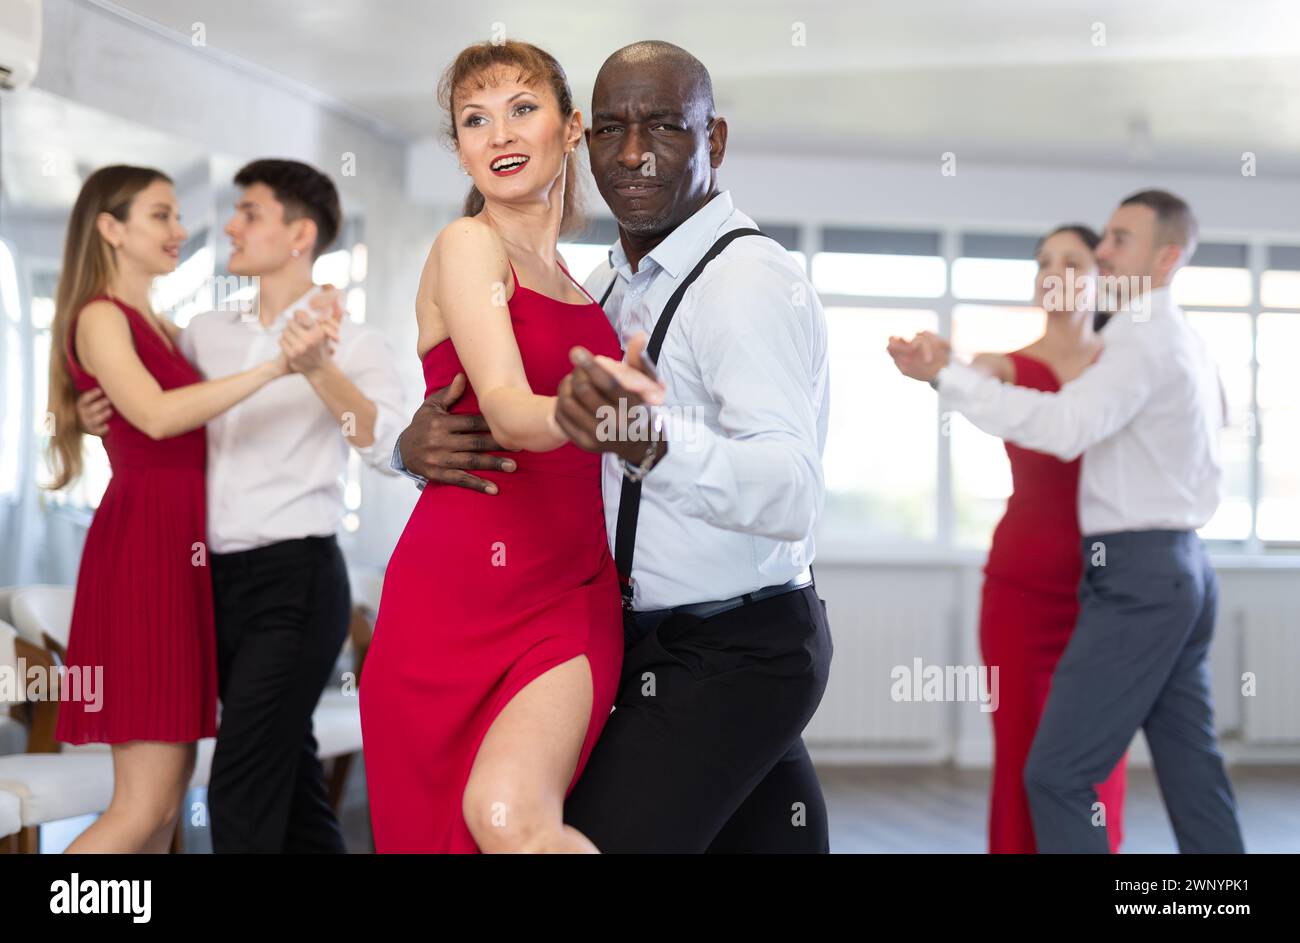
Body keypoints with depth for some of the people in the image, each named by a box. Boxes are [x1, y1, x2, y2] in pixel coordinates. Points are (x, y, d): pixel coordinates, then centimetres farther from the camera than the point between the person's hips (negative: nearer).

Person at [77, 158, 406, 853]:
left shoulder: (353, 343, -5)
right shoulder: (207, 333, 11)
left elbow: (387, 445, -21)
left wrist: (317, 369, -35)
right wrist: (93, 411, 3)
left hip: (296, 581, -6)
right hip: (222, 579, 6)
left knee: (241, 793, -12)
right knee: (289, 783, 13)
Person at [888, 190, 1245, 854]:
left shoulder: (1145, 339, -13)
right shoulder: (1187, 344, 19)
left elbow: (1065, 426, -28)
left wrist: (949, 376, -29)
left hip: (1137, 574, -10)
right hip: (1180, 566, 10)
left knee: (1057, 773, -10)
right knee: (1191, 767, 10)